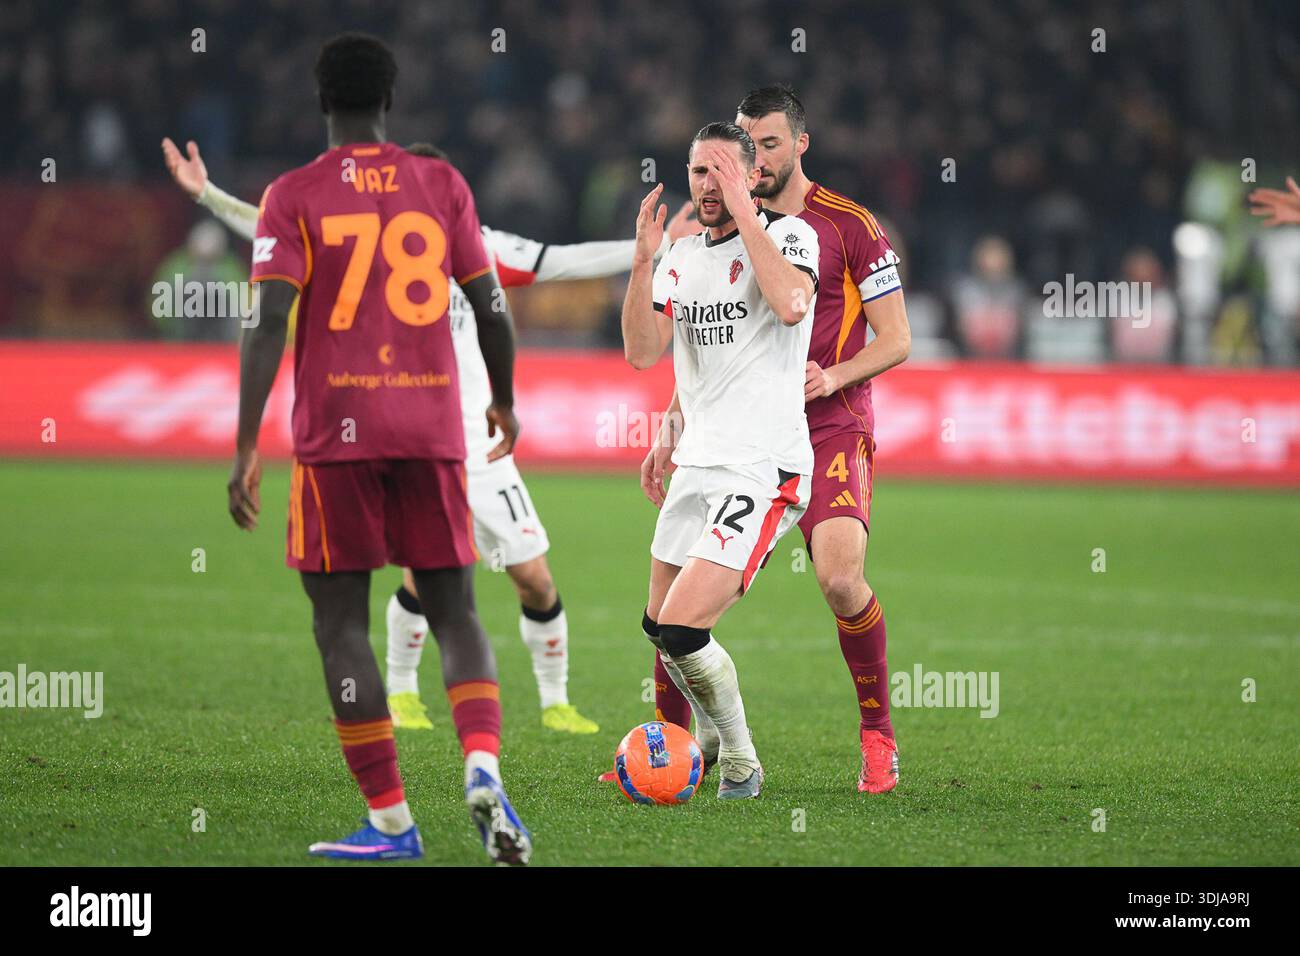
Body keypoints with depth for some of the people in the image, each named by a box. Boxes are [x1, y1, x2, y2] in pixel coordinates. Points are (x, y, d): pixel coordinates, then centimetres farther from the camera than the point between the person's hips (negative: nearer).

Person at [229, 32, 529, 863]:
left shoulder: (294, 197, -1)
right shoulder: (442, 184, 7)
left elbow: (270, 322, -10)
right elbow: (490, 305, 8)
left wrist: (247, 447, -10)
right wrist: (505, 402, 24)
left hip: (336, 432, -2)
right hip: (433, 429, 2)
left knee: (341, 621, 6)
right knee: (455, 613, 9)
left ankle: (391, 821, 1)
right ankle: (484, 768, -17)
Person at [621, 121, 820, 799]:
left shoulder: (789, 234, -6)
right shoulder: (680, 258, 12)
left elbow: (791, 305, -28)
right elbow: (642, 352, 0)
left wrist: (744, 212, -23)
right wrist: (642, 261, -12)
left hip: (765, 470, -7)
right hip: (698, 464, 7)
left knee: (681, 630, -18)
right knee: (658, 627, 16)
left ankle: (741, 763, 1)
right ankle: (710, 738, 41)